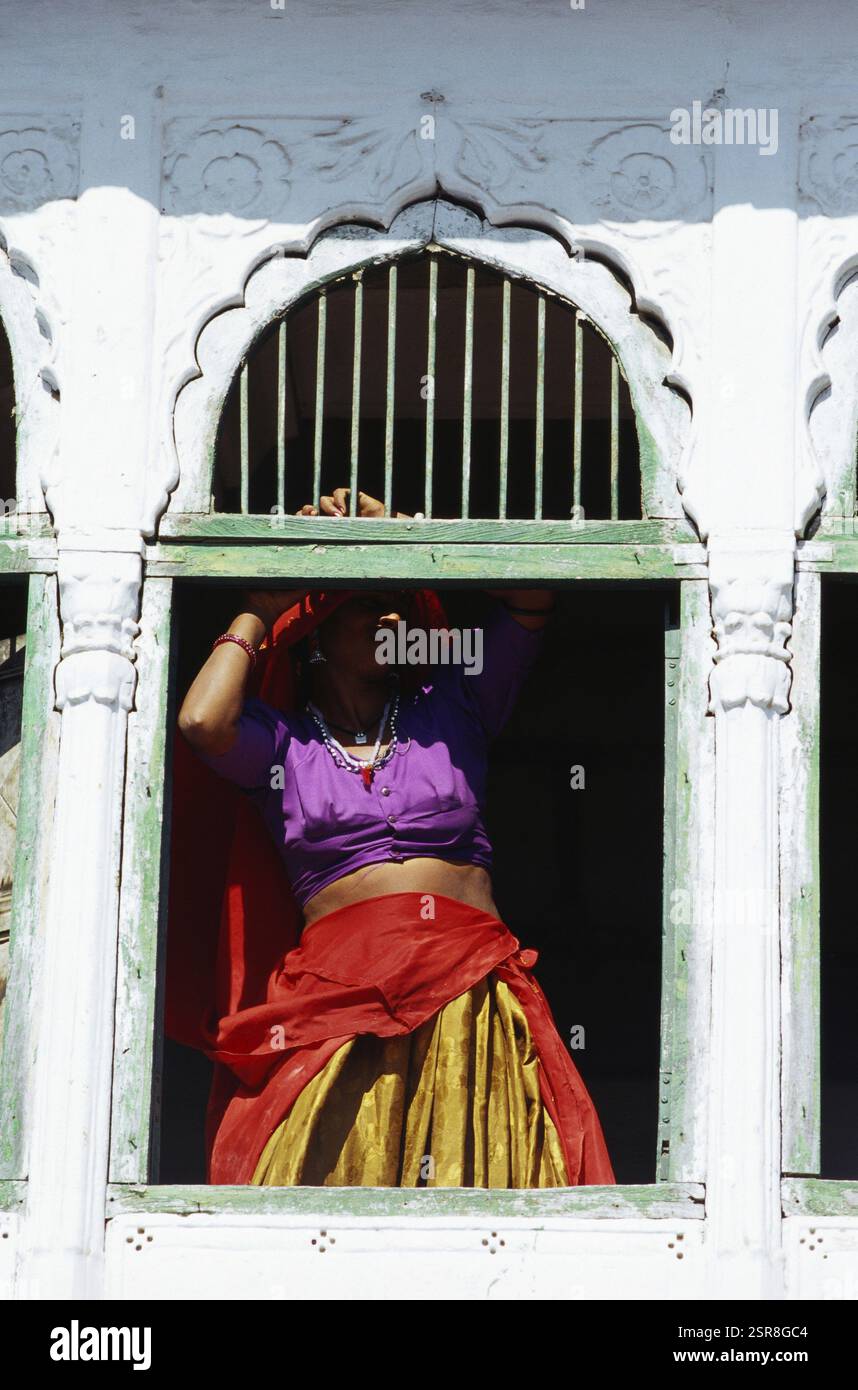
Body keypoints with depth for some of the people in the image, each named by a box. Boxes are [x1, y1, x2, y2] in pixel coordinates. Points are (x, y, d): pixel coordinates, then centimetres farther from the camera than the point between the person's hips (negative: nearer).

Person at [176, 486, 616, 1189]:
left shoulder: (451, 710, 20)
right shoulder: (281, 743, 15)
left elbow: (531, 594, 11)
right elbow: (202, 720, -6)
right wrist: (257, 612, 11)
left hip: (471, 989, 1)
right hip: (338, 993, -1)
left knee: (476, 1184, -12)